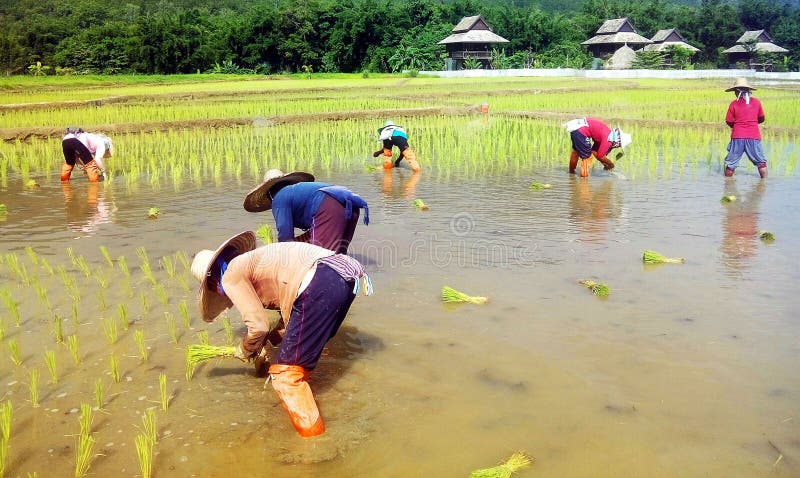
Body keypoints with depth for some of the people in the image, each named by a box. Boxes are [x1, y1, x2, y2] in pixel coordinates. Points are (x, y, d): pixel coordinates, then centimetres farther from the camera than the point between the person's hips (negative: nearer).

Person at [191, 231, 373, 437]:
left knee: (285, 374, 2)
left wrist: (246, 351, 23)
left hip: (320, 285, -10)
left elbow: (258, 325, 2)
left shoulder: (231, 276, 7)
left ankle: (313, 437, 8)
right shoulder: (253, 260, 33)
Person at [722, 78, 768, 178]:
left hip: (737, 137, -1)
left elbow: (729, 122, 0)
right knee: (761, 162, 12)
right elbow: (761, 119, 14)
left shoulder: (734, 104, -3)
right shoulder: (756, 102, 4)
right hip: (754, 136, 1)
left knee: (730, 163, 9)